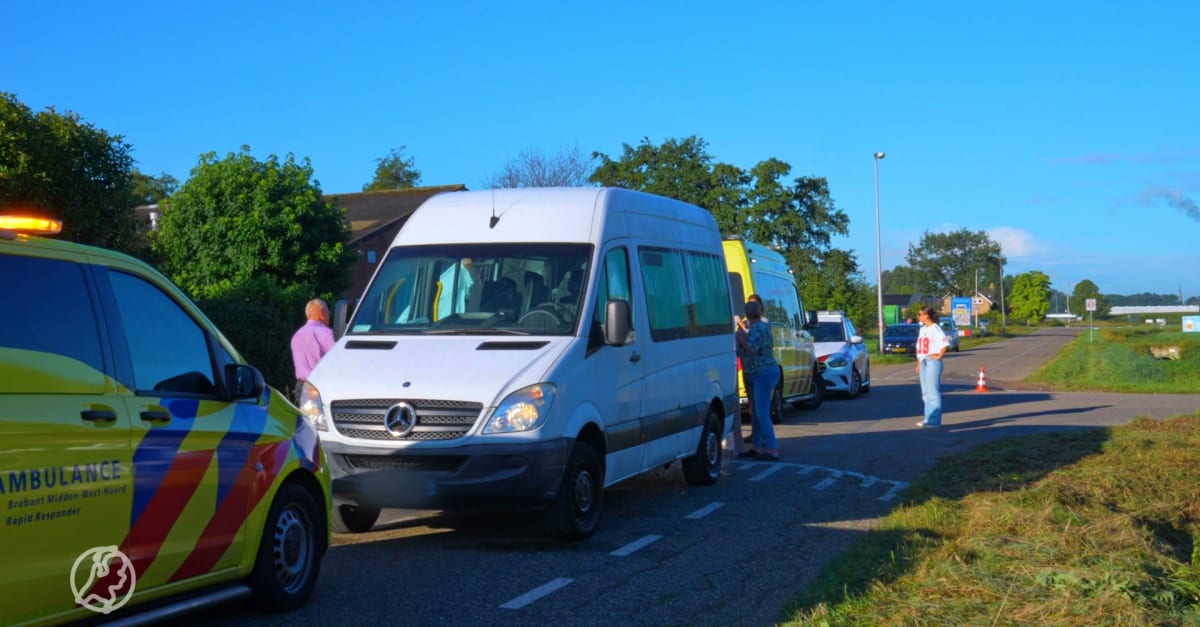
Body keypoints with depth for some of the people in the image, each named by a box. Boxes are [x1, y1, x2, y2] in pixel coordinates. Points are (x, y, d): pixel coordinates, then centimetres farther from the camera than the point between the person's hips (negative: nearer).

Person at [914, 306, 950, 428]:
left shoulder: (935, 329, -10)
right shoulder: (922, 329, 16)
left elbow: (945, 344, -21)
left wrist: (939, 356, -14)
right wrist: (919, 363, 15)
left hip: (933, 362, -9)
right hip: (923, 362, 9)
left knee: (933, 391, -9)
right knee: (925, 392, 10)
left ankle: (935, 420, -8)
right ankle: (928, 419, 15)